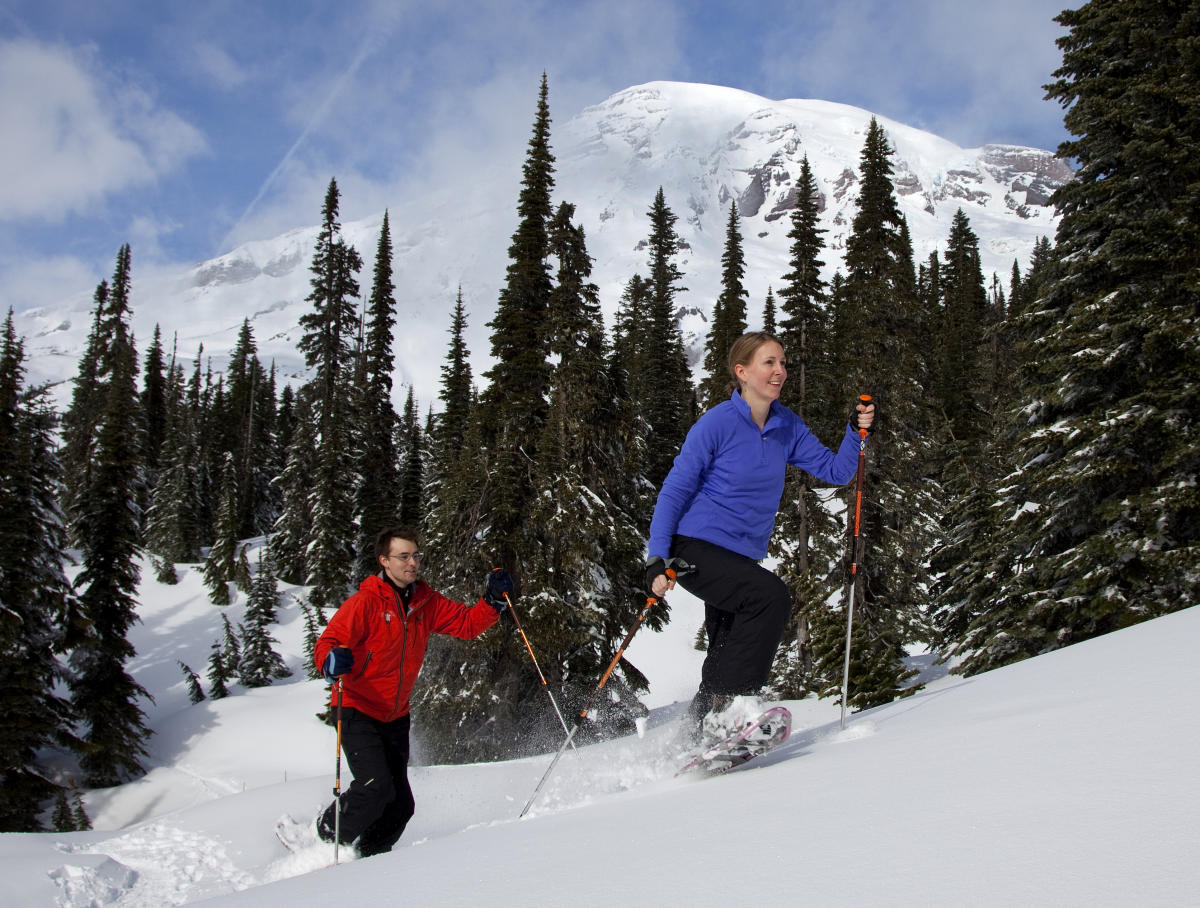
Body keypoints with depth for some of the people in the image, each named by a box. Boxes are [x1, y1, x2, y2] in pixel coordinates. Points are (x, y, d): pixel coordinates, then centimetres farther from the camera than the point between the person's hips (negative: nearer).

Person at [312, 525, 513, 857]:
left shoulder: (426, 603, 4)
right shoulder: (366, 602, -14)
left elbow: (467, 623, 9)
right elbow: (326, 644, -18)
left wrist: (494, 599, -8)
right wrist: (332, 662, -41)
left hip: (396, 717, 6)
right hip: (358, 711, -6)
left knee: (400, 804, 5)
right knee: (375, 787, -21)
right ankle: (325, 837, 4)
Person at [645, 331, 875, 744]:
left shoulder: (787, 427, 5)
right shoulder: (717, 424, -13)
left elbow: (835, 471, 7)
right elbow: (674, 492, -11)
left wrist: (857, 431, -10)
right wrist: (657, 560, -19)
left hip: (740, 557, 7)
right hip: (695, 549, -7)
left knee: (728, 659, 10)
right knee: (771, 596, -28)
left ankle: (698, 734, 29)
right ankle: (730, 705, -22)